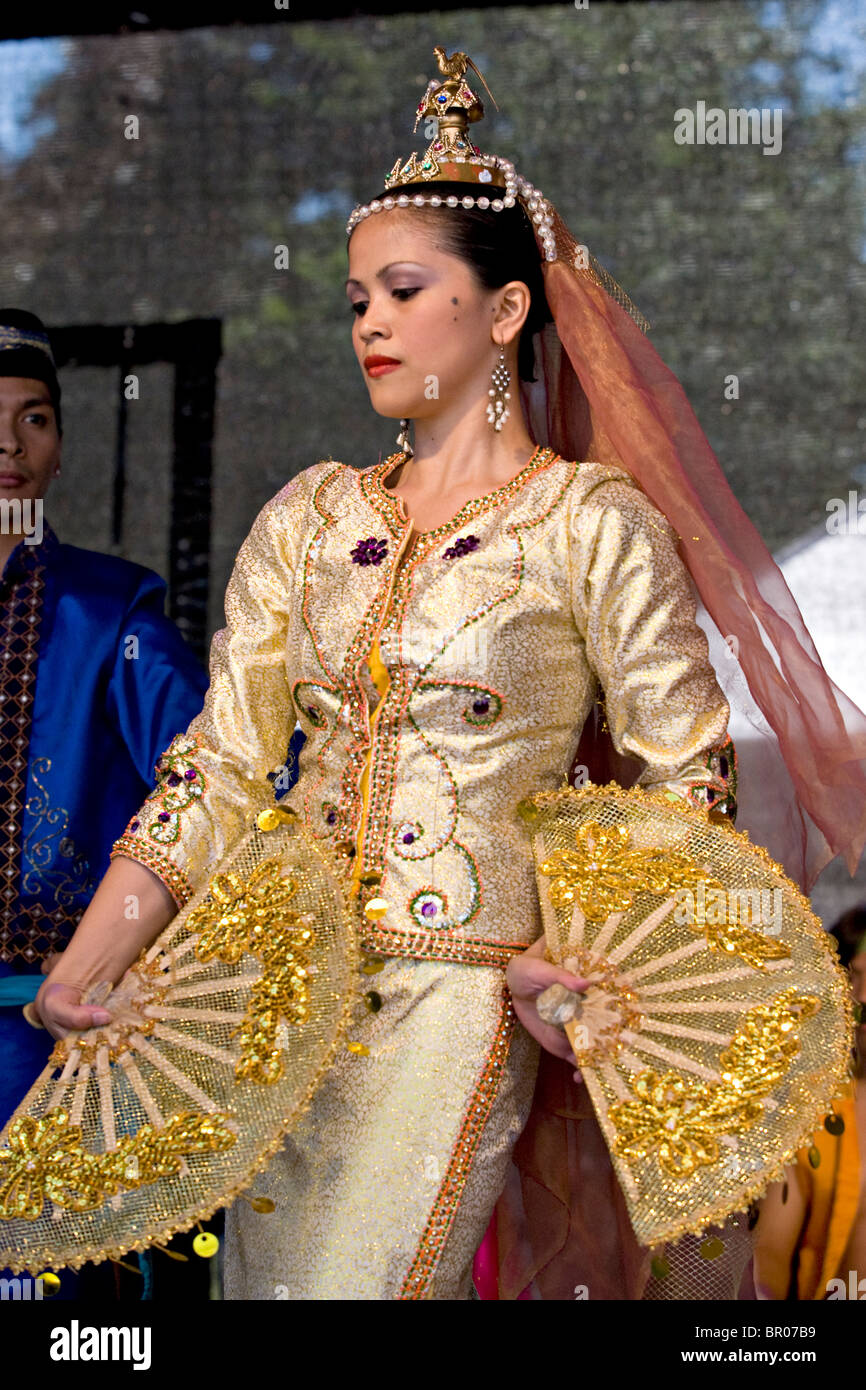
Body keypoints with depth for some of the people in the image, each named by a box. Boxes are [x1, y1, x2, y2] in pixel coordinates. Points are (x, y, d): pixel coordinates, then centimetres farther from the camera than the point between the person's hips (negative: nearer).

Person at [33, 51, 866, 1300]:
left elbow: (689, 788, -2)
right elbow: (220, 763, 6)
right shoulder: (311, 517, 10)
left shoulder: (594, 524, -4)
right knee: (261, 1276, 9)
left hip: (458, 997, -5)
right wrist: (88, 963, -5)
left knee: (355, 1279, -9)